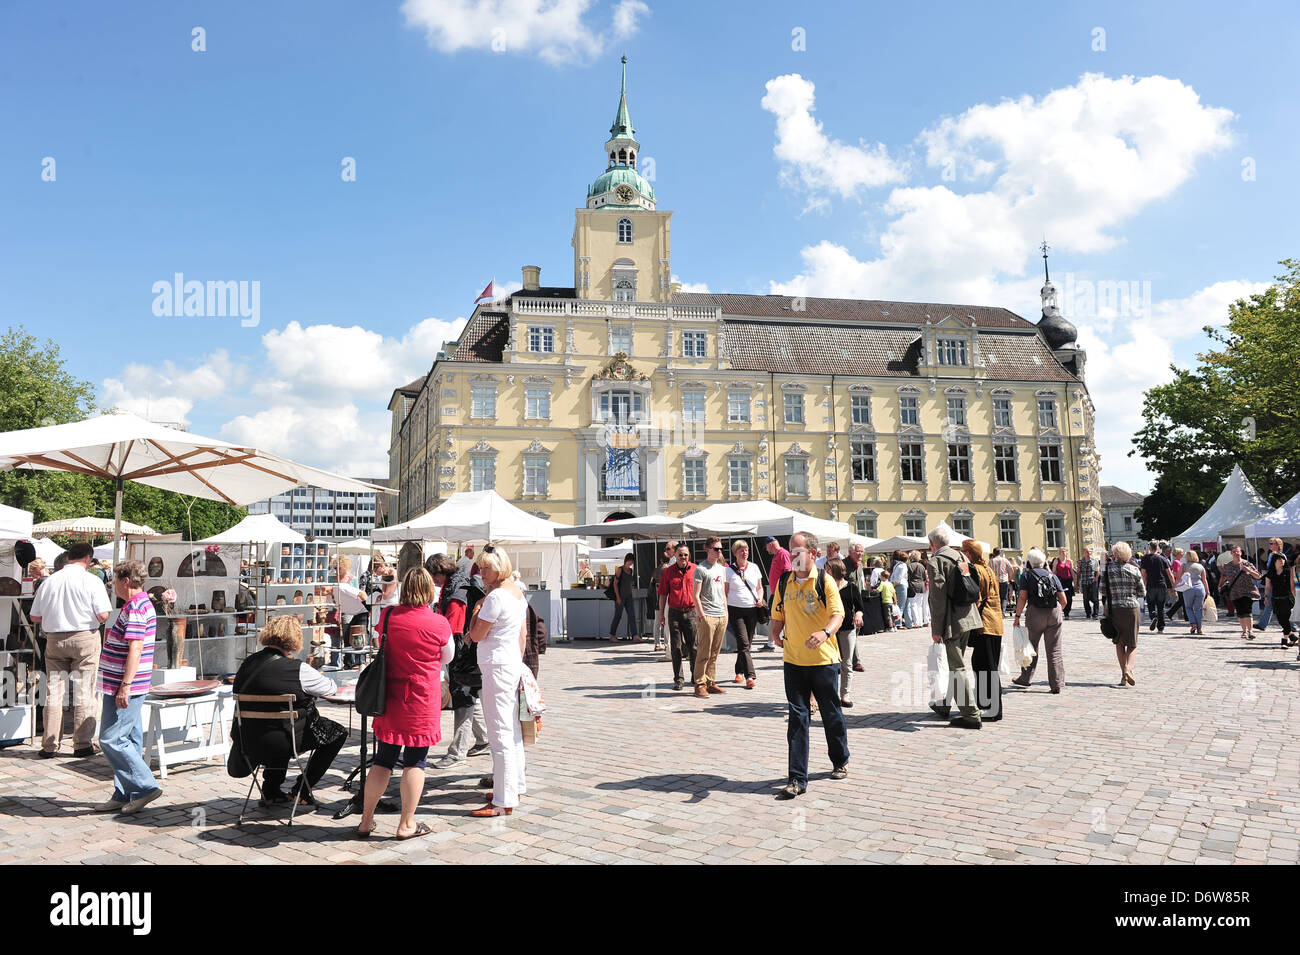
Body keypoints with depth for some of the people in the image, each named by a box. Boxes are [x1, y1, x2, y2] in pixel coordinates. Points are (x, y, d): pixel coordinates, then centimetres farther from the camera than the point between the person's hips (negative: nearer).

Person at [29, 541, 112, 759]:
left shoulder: (49, 581, 3)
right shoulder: (91, 580, -8)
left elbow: (35, 617, 7)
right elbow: (103, 615, -13)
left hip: (54, 640, 3)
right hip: (84, 637, -3)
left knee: (53, 692, 9)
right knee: (84, 692, 3)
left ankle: (50, 746, 13)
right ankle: (82, 745, 7)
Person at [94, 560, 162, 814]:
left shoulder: (134, 608, -17)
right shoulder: (143, 604, 16)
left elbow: (135, 648, -24)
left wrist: (125, 685, -26)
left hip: (124, 688, -10)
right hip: (132, 687, 10)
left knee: (111, 739, -7)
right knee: (129, 740, 12)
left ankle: (145, 786, -4)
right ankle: (124, 795, 18)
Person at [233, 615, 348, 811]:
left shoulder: (248, 662, -1)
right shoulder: (297, 669, -18)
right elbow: (331, 688, -5)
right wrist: (316, 678, 19)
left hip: (247, 742, 7)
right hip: (280, 743, -7)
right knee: (338, 733, 10)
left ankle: (271, 790, 34)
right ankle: (301, 791, 13)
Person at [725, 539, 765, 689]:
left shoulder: (754, 568, 9)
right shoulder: (729, 570, -1)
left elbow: (760, 588, 18)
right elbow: (725, 592, 0)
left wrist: (760, 598, -3)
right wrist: (725, 612, -6)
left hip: (752, 610, 4)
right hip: (735, 610, -4)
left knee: (746, 643, 9)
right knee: (743, 644, -12)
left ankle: (739, 672, 27)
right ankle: (750, 676, -17)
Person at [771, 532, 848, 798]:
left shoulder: (824, 581, -6)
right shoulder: (784, 582, 7)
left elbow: (837, 614, -15)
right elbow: (778, 615, 18)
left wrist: (825, 633, -32)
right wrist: (776, 633, 2)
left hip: (824, 659, -3)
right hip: (793, 661, 3)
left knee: (831, 714, 12)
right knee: (797, 717, 0)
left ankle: (840, 761, 36)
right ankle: (797, 779, 1)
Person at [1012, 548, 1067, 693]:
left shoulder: (1026, 575, 2)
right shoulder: (1052, 576, 10)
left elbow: (1022, 597, -8)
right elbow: (1063, 600, 6)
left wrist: (1017, 616, -3)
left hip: (1035, 613, -2)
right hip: (1054, 613, 2)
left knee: (1031, 647, 13)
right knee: (1054, 650, 5)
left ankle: (1026, 678, 24)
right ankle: (1057, 684, 3)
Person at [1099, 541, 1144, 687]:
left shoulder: (1107, 569, -4)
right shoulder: (1134, 570, -4)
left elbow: (1103, 592, -1)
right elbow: (1142, 593, 3)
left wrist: (1104, 610, 11)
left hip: (1113, 608, 1)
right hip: (1132, 608, -1)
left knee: (1119, 642, 14)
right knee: (1132, 643, 9)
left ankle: (1123, 675, 11)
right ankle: (1128, 668, -16)